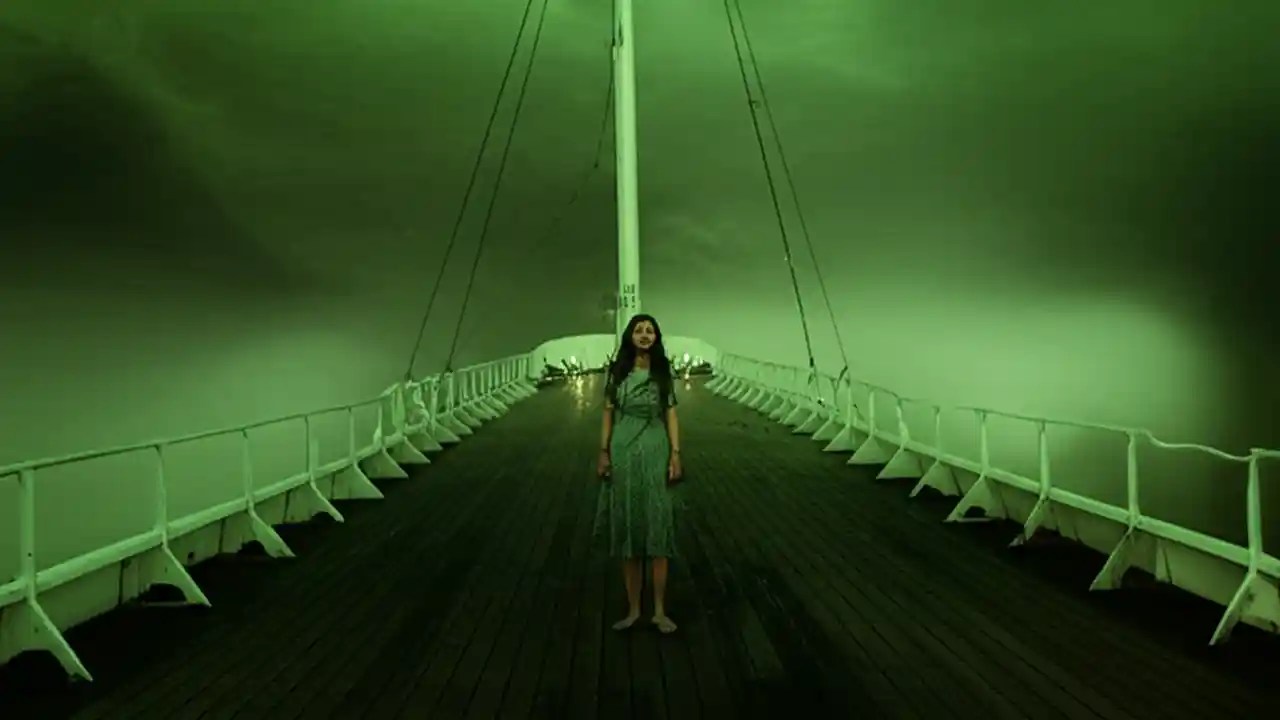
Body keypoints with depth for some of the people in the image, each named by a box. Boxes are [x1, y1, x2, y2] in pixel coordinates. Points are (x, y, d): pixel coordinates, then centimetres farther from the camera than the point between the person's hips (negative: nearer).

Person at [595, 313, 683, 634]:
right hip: (624, 453, 1)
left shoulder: (663, 372, 2)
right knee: (627, 529, 5)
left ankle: (659, 611, 7)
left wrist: (676, 455, -5)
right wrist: (603, 453, 0)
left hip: (655, 454, -1)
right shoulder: (617, 371, 3)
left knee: (658, 530, -1)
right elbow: (608, 413, 5)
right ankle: (633, 608, 14)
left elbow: (671, 415, 2)